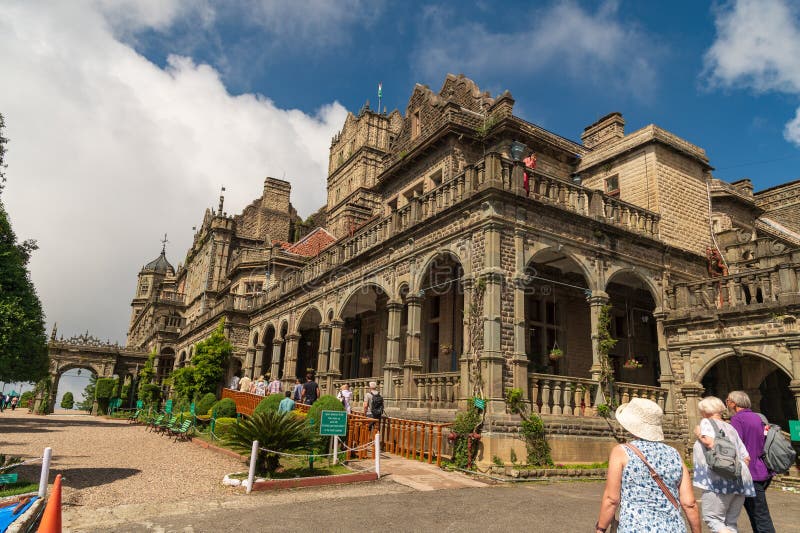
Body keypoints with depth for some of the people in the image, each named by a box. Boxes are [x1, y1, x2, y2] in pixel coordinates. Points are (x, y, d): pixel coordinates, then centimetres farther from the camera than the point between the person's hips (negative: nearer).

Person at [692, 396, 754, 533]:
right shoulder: (730, 428, 21)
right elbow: (746, 458, 20)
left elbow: (710, 443, -20)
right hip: (740, 481, 8)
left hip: (721, 481, -8)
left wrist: (699, 435, -2)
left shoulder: (706, 422, 0)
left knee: (711, 517, 1)